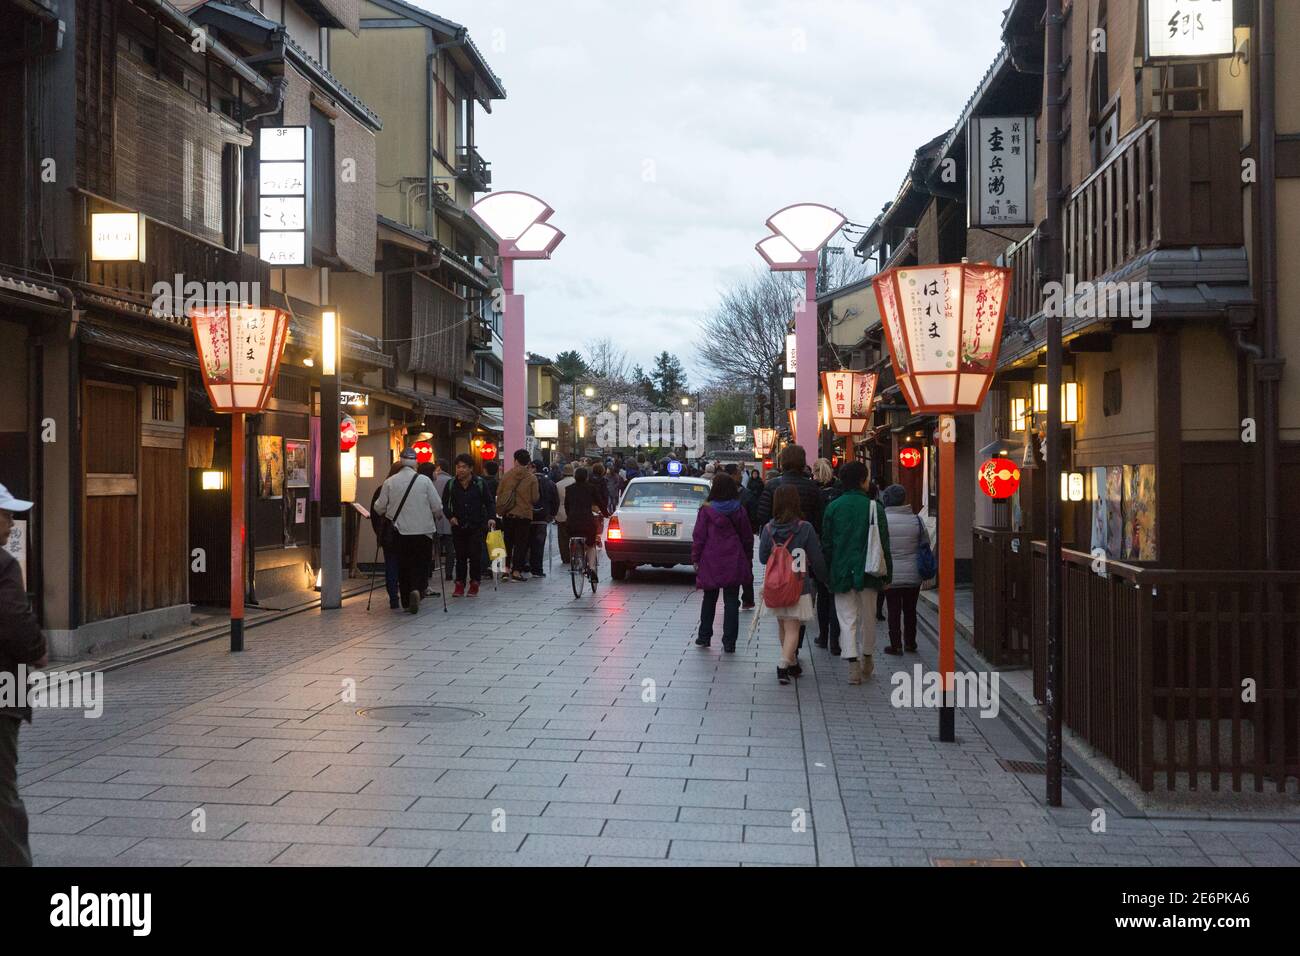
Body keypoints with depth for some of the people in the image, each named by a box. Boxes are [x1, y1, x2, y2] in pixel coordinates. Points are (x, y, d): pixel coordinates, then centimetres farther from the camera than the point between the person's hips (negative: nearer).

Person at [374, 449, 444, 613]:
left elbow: (379, 507, 1)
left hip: (400, 532, 1)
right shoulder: (424, 480, -6)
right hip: (422, 531, -1)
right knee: (419, 564, 6)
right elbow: (437, 506, -4)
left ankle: (406, 601, 12)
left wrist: (388, 514, 23)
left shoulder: (390, 482, -2)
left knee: (403, 565, 10)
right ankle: (416, 589, -20)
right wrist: (437, 517, 17)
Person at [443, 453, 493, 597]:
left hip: (477, 526, -2)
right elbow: (445, 504, 11)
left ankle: (474, 584, 9)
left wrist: (490, 518, -10)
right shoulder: (451, 484, 3)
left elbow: (489, 503, 4)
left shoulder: (480, 483, -1)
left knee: (475, 556, -2)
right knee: (460, 556, 4)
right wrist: (450, 517, -5)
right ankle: (459, 585, 11)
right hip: (458, 526, 2)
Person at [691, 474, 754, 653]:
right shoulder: (739, 511, 1)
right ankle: (729, 643, 1)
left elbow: (699, 537, -6)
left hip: (710, 564, -1)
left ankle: (704, 637, 22)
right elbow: (747, 538, 6)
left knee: (709, 600, 16)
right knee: (731, 602, 3)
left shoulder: (707, 511, -7)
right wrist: (748, 561, 15)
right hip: (734, 564, 1)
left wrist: (695, 558, 4)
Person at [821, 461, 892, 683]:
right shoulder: (874, 507, -6)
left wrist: (827, 572, 12)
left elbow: (826, 542, 3)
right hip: (868, 571, 0)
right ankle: (867, 660, 29)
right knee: (868, 617, 15)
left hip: (841, 571, 0)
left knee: (847, 619, 2)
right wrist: (886, 573, 5)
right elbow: (884, 543, -3)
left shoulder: (833, 507, -2)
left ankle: (853, 665, -10)